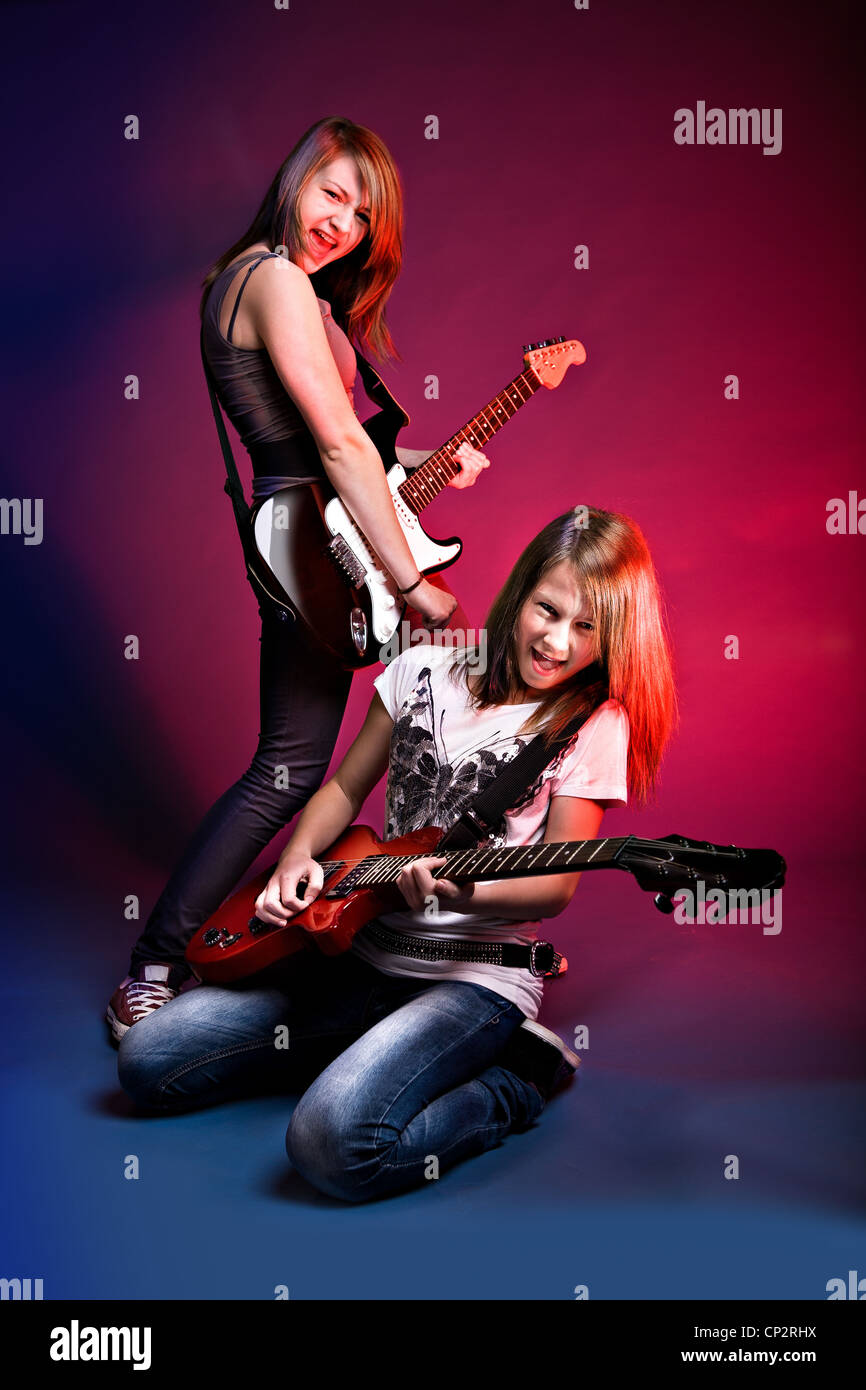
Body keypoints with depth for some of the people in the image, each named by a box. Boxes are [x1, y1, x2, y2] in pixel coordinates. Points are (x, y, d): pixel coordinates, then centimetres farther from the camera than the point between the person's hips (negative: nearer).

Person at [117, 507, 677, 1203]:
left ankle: (513, 1081, -4)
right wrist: (298, 856, -5)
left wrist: (465, 891, -29)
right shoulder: (425, 670, 6)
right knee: (147, 1060, 0)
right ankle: (373, 1047, 11)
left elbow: (557, 885, -9)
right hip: (362, 945, 6)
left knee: (337, 1144, -31)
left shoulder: (594, 723, -6)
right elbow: (345, 788, 15)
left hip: (476, 975, -5)